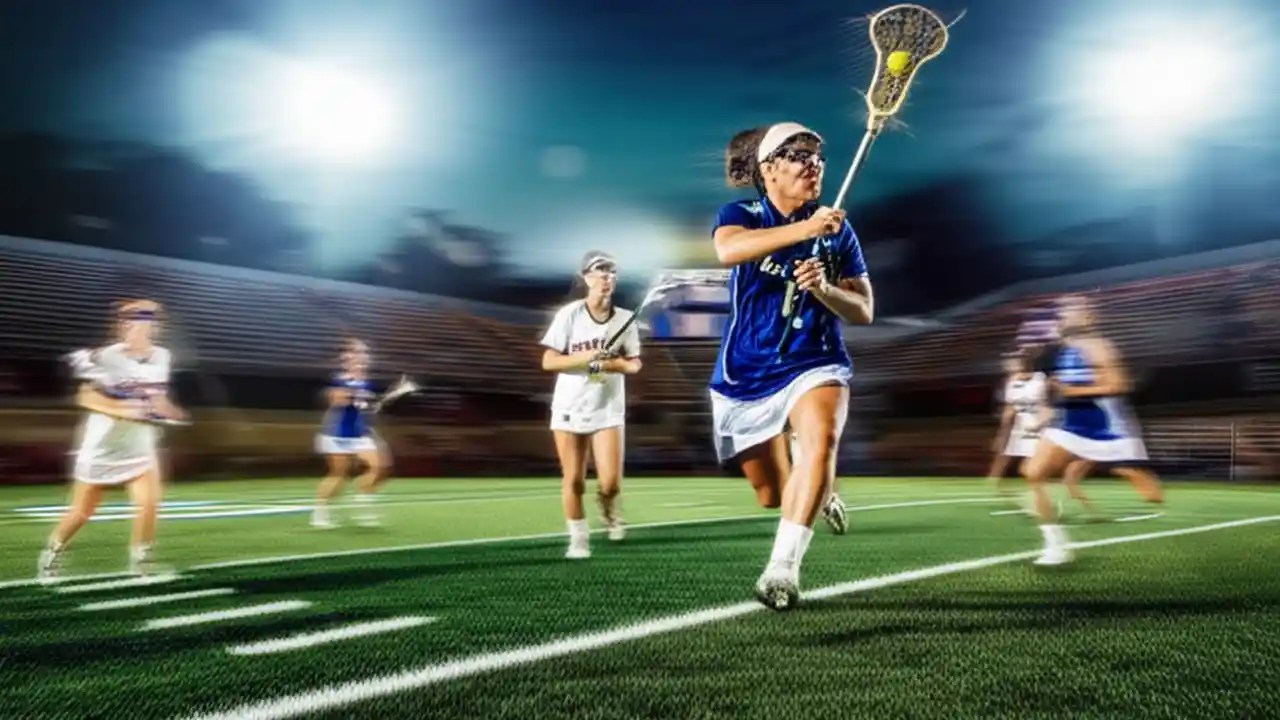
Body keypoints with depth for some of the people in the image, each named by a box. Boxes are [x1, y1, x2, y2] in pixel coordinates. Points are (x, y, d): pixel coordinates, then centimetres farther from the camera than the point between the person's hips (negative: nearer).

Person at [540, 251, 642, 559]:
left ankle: (608, 510, 28)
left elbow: (634, 364, 5)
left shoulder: (625, 318, -1)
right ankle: (578, 538, 23)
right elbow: (548, 361, -7)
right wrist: (583, 357, -22)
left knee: (610, 482, -7)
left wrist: (614, 364, -17)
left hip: (608, 409, 1)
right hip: (569, 407, -1)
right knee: (573, 480, 4)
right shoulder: (569, 314, -6)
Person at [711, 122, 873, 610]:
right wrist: (803, 228, -42)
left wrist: (823, 288, -21)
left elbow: (863, 311, 0)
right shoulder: (739, 215, -4)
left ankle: (783, 568, -31)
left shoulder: (838, 231, 1)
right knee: (772, 495, 12)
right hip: (746, 374, 0)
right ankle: (822, 490, 48)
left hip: (814, 364, 0)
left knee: (821, 440, -34)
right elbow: (728, 249, -30)